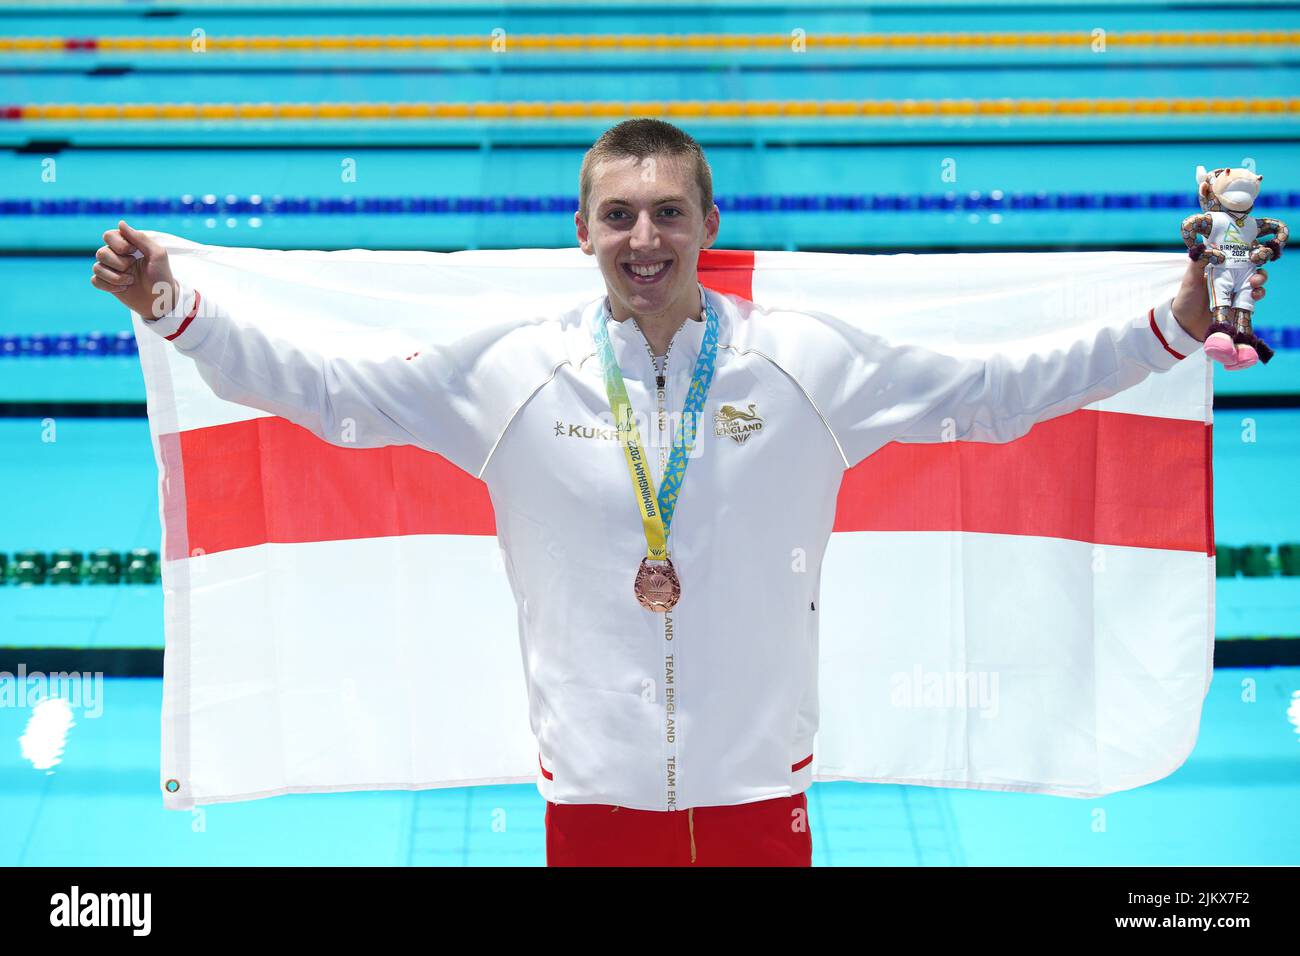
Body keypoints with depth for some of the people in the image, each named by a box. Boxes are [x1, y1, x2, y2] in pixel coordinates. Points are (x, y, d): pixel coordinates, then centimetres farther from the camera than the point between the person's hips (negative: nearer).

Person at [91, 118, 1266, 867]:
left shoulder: (808, 364, -3)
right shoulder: (510, 370, -4)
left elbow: (1000, 390, 0)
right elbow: (327, 390, 1)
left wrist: (1175, 323, -6)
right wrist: (176, 308, -7)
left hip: (758, 790, 0)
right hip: (593, 794, 0)